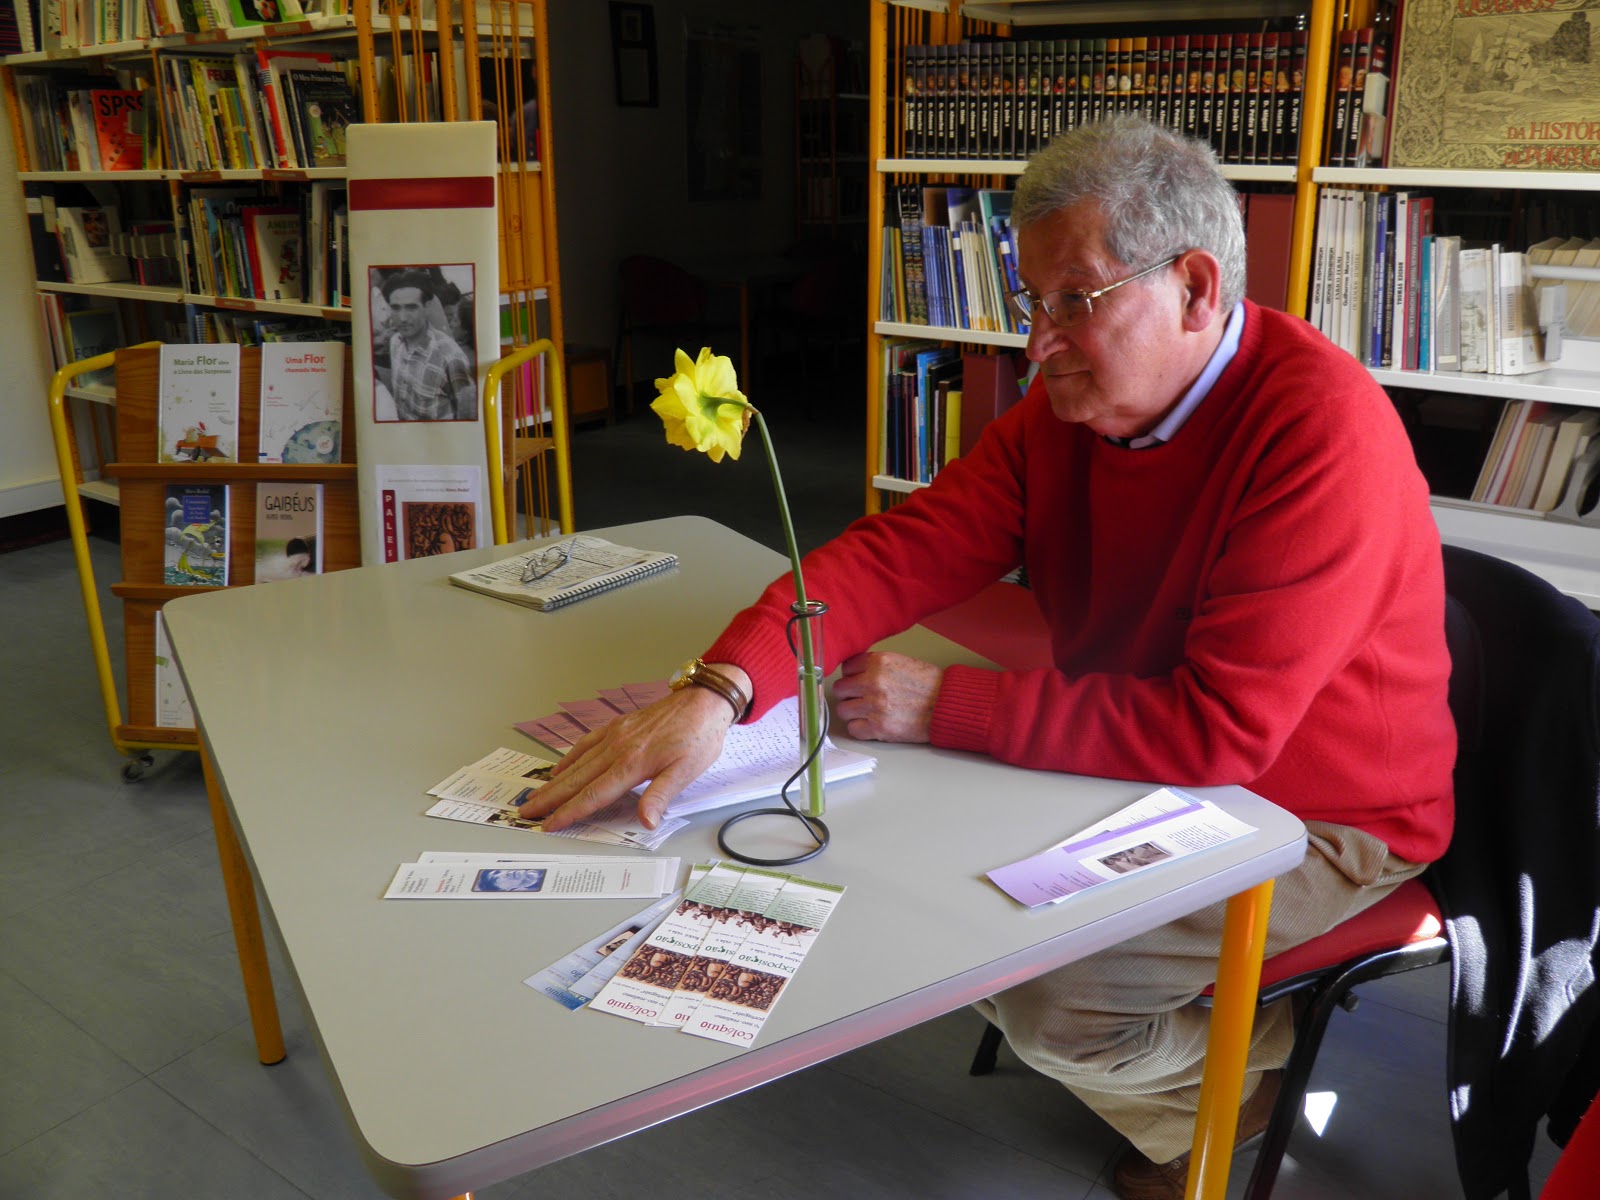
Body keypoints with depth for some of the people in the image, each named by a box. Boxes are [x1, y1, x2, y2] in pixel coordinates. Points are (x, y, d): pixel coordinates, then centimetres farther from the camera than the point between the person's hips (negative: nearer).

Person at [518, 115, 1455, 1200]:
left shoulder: (1325, 435, -28)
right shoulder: (1069, 408, -6)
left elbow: (1217, 731, -32)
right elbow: (901, 551, -15)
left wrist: (945, 706, -29)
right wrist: (725, 690, -31)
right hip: (1142, 771, 7)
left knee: (1026, 985, -19)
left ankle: (1235, 1086, 16)